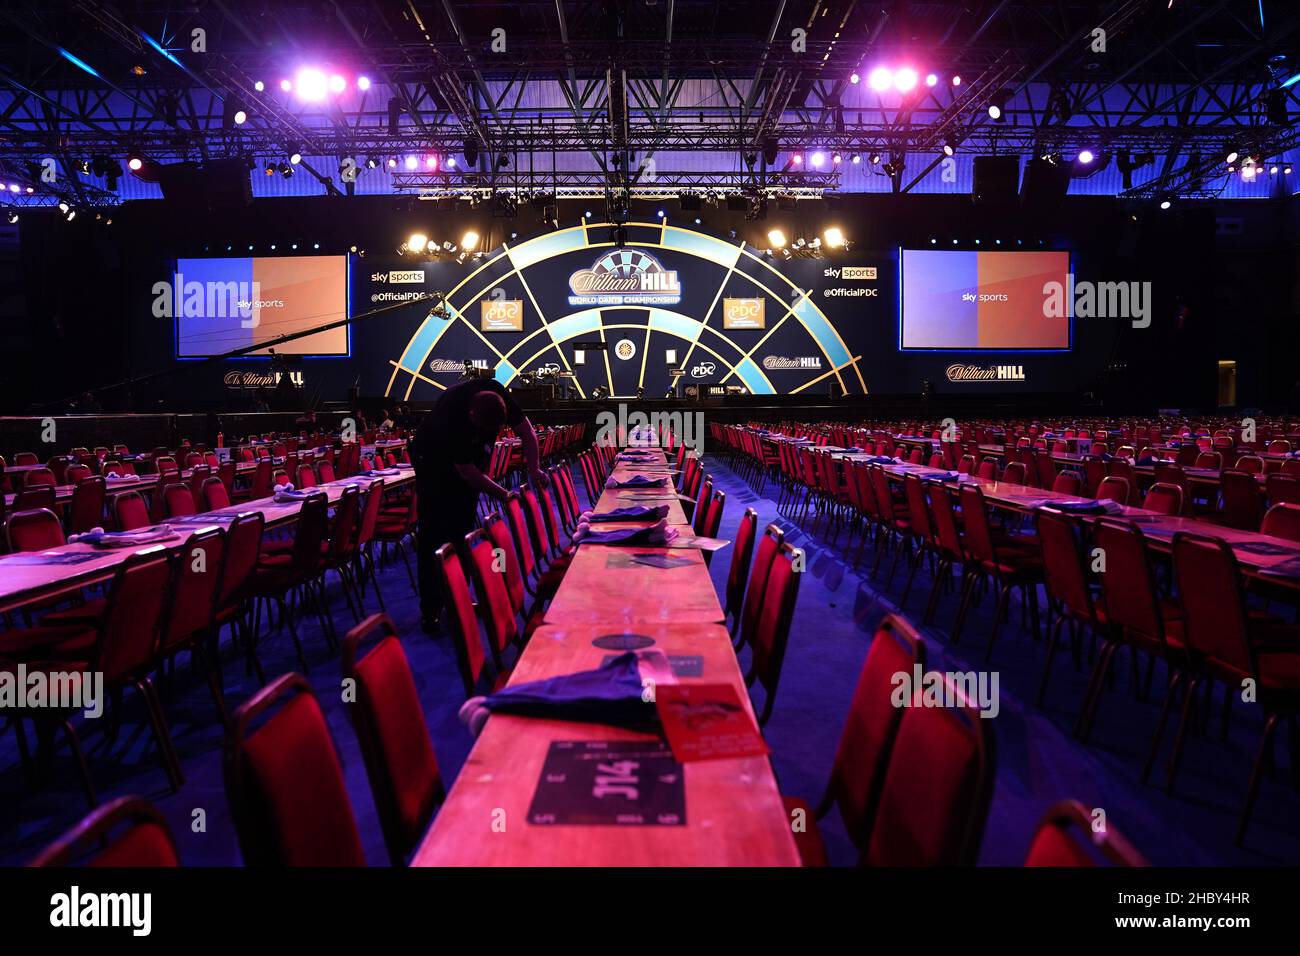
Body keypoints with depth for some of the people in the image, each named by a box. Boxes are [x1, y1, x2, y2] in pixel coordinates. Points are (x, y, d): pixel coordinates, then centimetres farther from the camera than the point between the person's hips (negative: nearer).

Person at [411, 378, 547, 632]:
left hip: (468, 454, 6)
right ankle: (430, 609, -3)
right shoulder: (450, 418, -40)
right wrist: (502, 494, -27)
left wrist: (533, 469, -22)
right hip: (433, 459, -6)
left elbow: (525, 429, -12)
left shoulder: (496, 394, -25)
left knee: (463, 529, 7)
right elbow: (466, 471, -30)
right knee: (434, 534, -9)